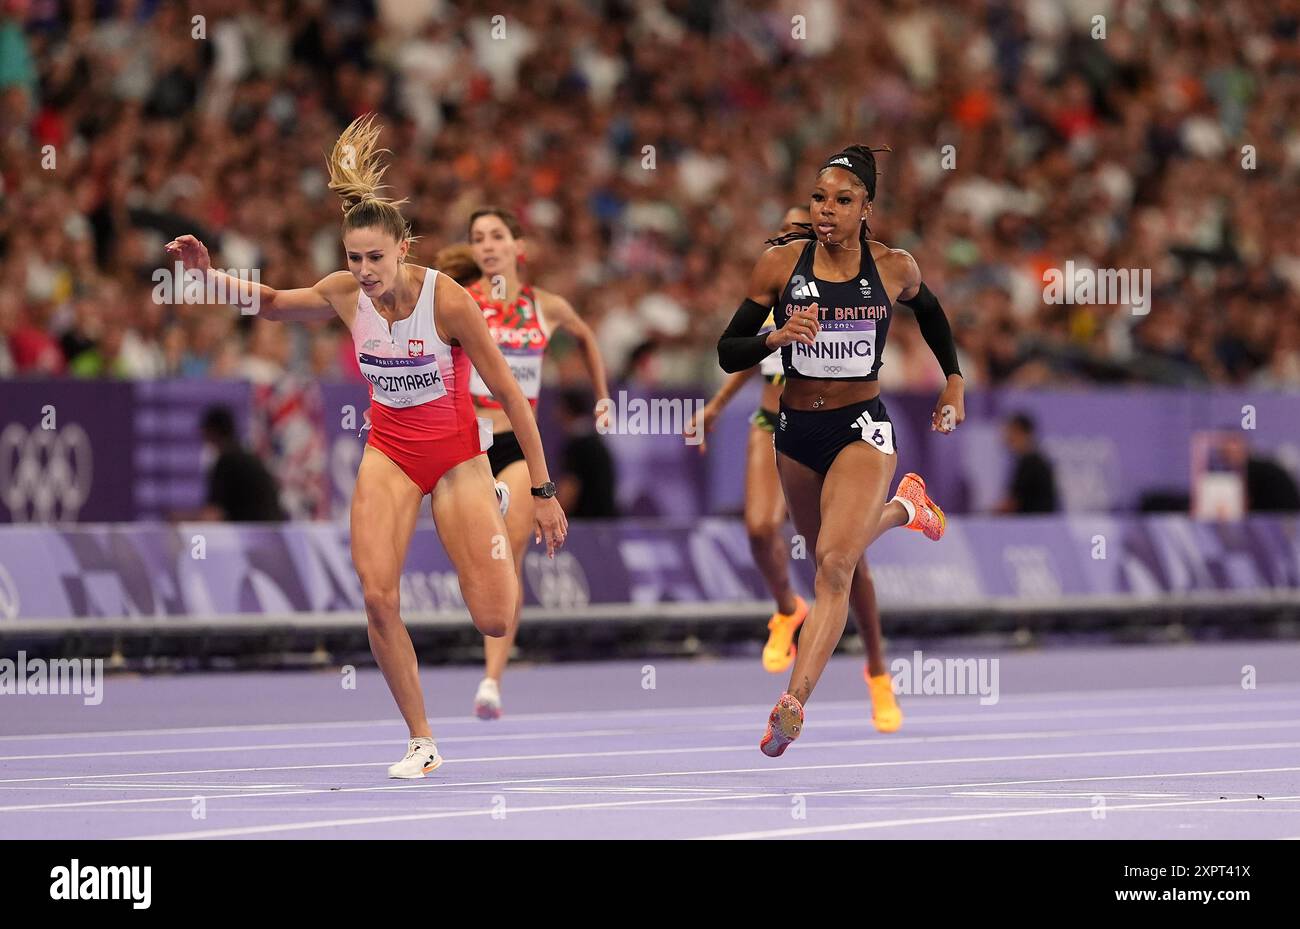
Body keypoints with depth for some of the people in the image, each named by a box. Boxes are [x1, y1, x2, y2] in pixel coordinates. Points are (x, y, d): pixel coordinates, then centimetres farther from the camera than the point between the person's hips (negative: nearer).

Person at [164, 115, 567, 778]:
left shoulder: (446, 300, -22)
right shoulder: (345, 293, -10)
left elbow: (507, 393, -15)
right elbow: (270, 303, 12)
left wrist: (542, 490, -14)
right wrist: (209, 274, -6)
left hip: (457, 455, -3)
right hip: (389, 451, 3)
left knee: (495, 621, -9)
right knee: (376, 593, -19)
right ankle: (420, 741, -4)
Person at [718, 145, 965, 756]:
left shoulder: (895, 268, -5)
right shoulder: (782, 263, -7)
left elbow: (929, 312, 19)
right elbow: (727, 352, -5)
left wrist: (954, 380, 18)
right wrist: (776, 338, -24)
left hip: (862, 429, -3)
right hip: (796, 430, 3)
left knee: (835, 564, -23)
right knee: (828, 554, 25)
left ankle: (793, 702, -30)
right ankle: (900, 509, 59)